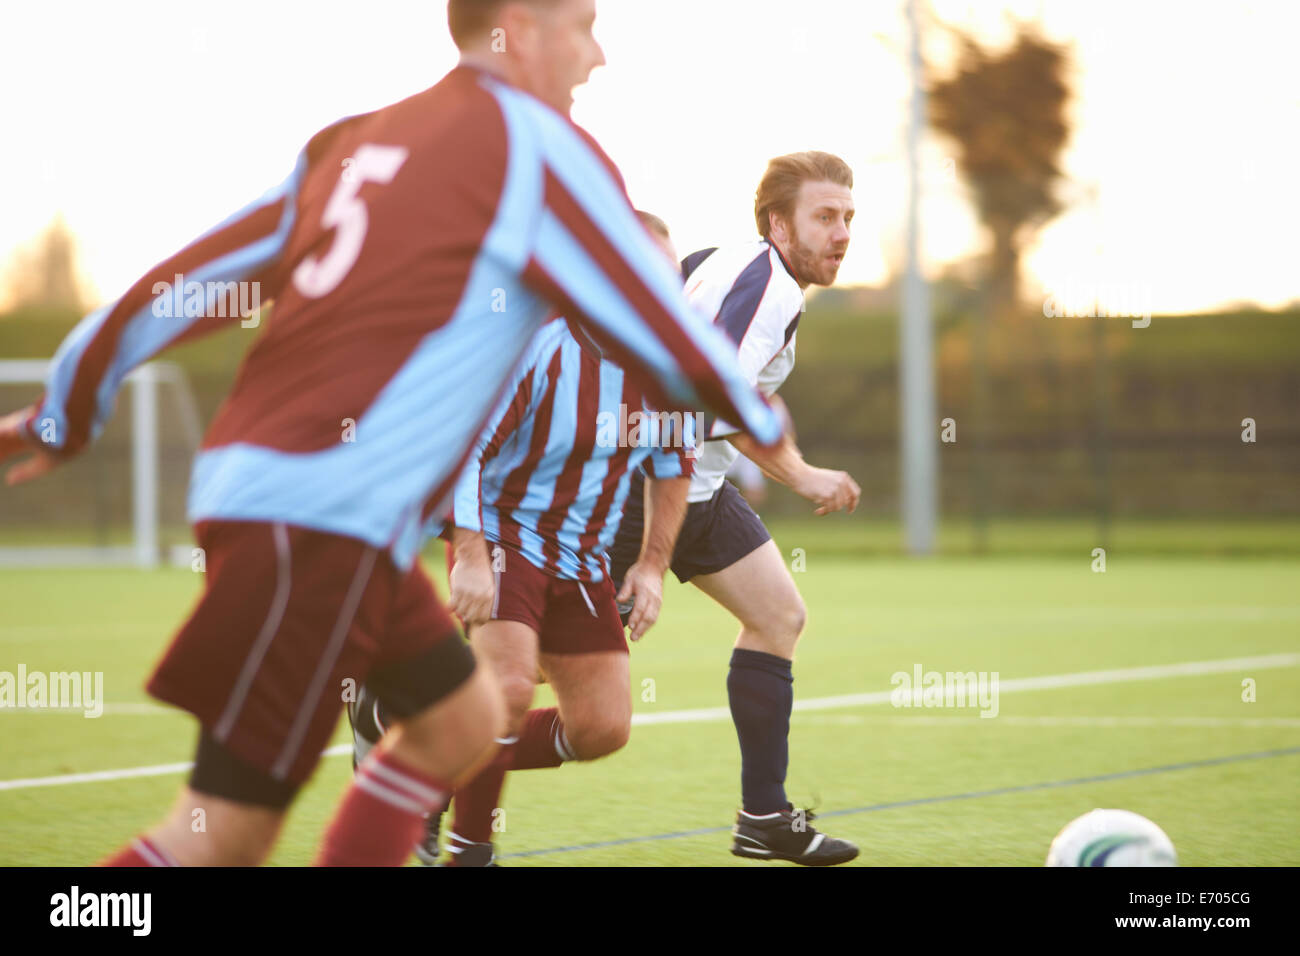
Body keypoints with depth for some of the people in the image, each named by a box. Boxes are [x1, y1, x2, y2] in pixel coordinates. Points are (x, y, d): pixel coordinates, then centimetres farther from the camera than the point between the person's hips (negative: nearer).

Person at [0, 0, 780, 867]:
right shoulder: (532, 142, -4)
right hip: (328, 518, -9)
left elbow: (185, 281, 17)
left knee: (460, 724, 20)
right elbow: (654, 321, 1)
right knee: (225, 833, -10)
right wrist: (758, 420, 18)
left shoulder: (354, 143, 17)